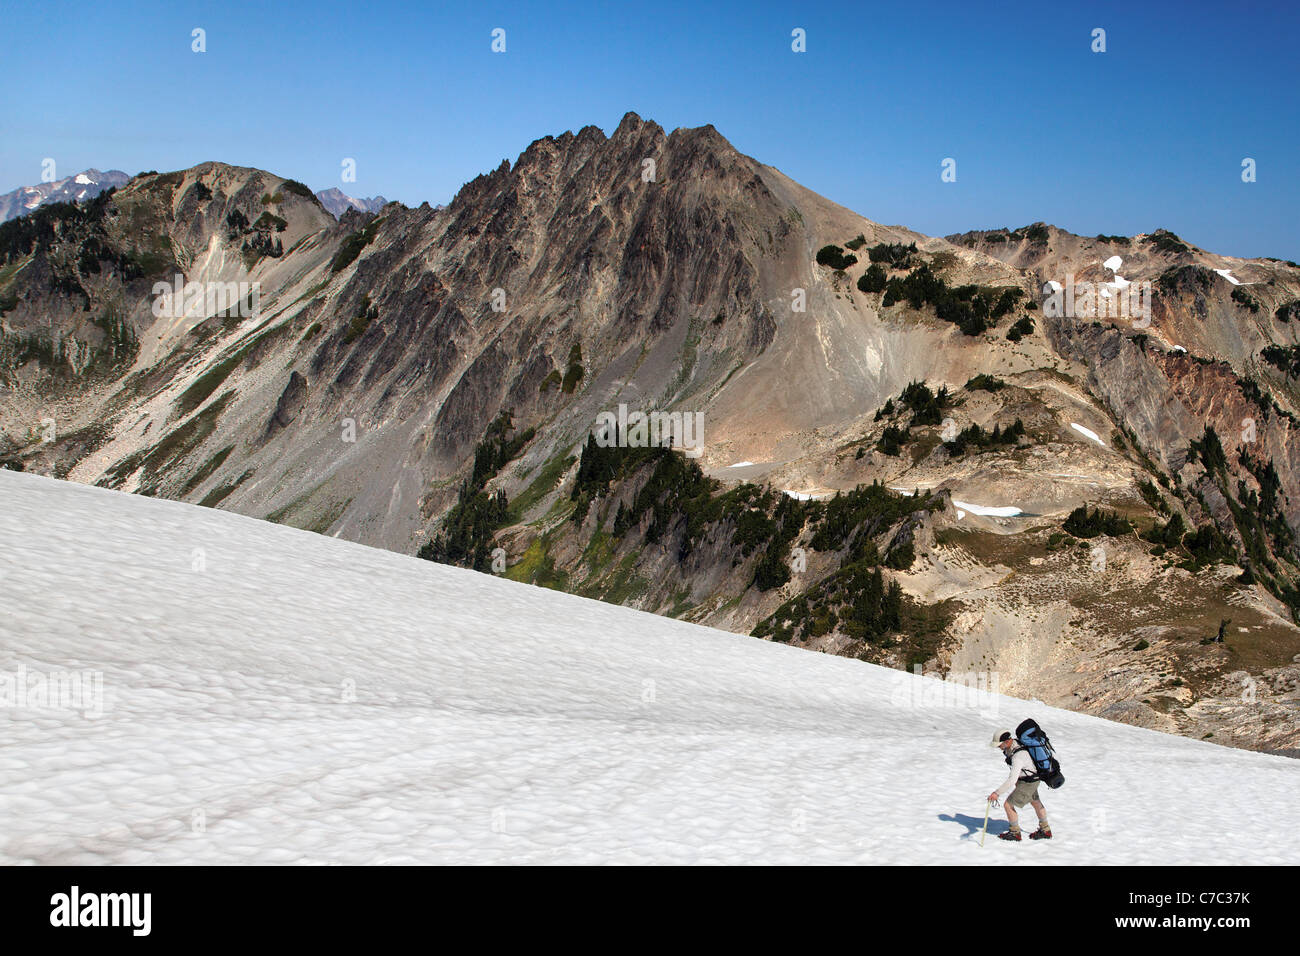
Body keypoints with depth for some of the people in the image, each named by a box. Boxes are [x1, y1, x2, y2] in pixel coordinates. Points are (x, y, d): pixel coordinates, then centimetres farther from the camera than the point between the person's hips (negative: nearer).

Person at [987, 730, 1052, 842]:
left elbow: (1012, 780, -43)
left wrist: (997, 793, -45)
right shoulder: (1012, 739, -12)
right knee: (1035, 801, 25)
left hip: (1028, 783, -10)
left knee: (1008, 804, -4)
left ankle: (1015, 833, 15)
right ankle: (1045, 830, 44)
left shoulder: (1018, 757, -38)